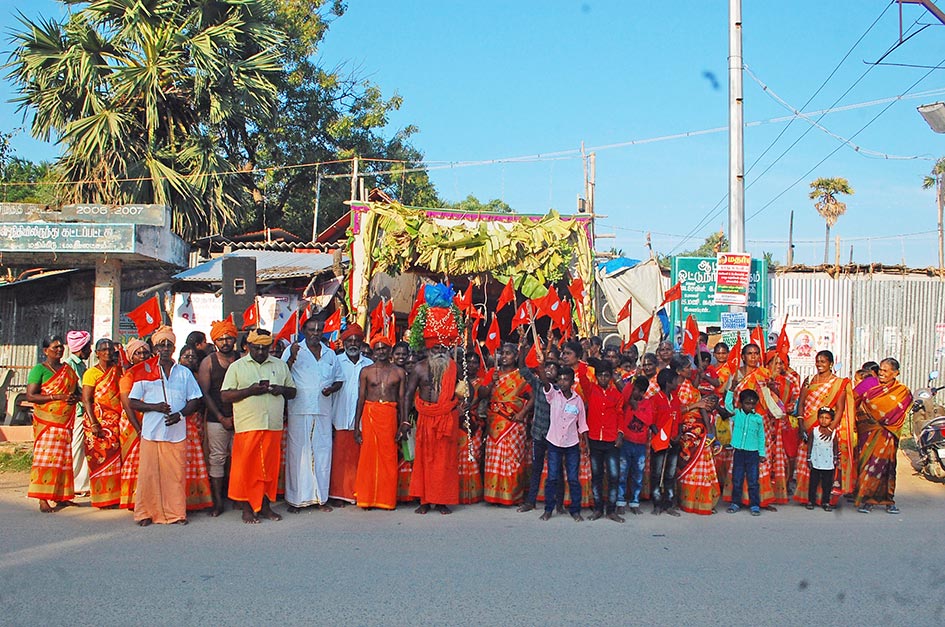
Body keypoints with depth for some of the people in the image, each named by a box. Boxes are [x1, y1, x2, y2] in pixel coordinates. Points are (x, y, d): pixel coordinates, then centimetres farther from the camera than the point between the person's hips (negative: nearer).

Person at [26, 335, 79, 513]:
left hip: (66, 422, 6)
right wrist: (57, 397, -18)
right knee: (45, 458, -10)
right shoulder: (39, 369, -2)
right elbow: (30, 396, -11)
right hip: (47, 422, -6)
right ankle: (43, 501, -10)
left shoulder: (68, 369, 16)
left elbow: (76, 390, 26)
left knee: (64, 459, 7)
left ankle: (60, 497, 14)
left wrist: (75, 397, 1)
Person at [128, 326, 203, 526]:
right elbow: (133, 402, 7)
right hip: (151, 432, -1)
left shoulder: (184, 373, 12)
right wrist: (154, 407, -11)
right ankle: (146, 513, 9)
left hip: (177, 432, 1)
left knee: (177, 474, 0)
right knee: (148, 474, -2)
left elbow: (194, 400, 11)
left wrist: (180, 414, -9)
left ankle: (176, 513, 8)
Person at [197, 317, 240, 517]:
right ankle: (218, 502, 7)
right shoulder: (208, 362, 3)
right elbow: (204, 393, -1)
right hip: (217, 418, -1)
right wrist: (221, 418, -7)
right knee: (217, 458, 1)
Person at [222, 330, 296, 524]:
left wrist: (281, 389, -5)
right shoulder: (237, 367, 4)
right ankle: (247, 508, 10)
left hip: (273, 426, 3)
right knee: (246, 467, 0)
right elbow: (225, 396, -2)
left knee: (270, 467, 7)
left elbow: (293, 391, 18)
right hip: (247, 426, -3)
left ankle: (265, 506, 18)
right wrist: (250, 391, -15)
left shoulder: (280, 365, 14)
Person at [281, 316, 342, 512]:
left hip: (323, 413, 4)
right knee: (298, 453, -1)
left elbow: (338, 379, 21)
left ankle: (320, 497, 16)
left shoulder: (330, 354, 14)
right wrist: (292, 358, -20)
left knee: (322, 453, 6)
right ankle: (296, 499, 7)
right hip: (299, 411, -4)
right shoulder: (293, 350, 2)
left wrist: (332, 389, 0)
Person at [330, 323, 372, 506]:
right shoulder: (336, 362, 4)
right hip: (340, 420, -1)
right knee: (340, 457, 1)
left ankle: (358, 493, 13)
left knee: (359, 458, 3)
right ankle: (339, 494, 10)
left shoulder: (369, 365, 9)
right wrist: (329, 419, -1)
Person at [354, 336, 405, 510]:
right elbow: (361, 399, 6)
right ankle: (366, 498, 8)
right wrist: (356, 426, 1)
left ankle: (386, 498, 9)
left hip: (390, 415, 0)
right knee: (368, 456, 0)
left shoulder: (399, 372, 9)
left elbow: (402, 400, 9)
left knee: (389, 457, 0)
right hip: (370, 414, 0)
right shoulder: (366, 371, 8)